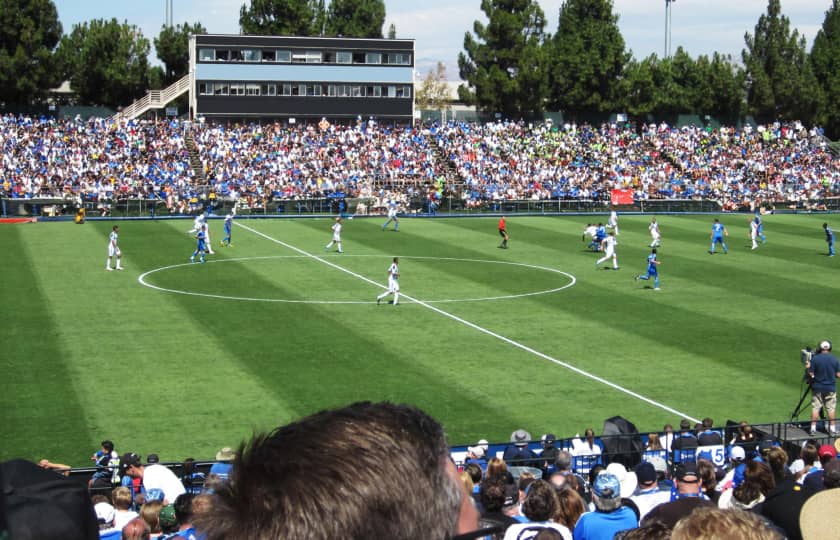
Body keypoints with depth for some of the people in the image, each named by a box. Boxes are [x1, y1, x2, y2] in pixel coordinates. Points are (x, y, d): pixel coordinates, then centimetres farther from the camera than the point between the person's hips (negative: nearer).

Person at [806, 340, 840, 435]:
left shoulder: (815, 359, -10)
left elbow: (811, 374, -10)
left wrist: (808, 368, 8)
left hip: (817, 388, -1)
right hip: (831, 388, 1)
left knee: (815, 407, 5)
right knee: (831, 408, 9)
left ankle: (813, 428, 3)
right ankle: (832, 428, 12)